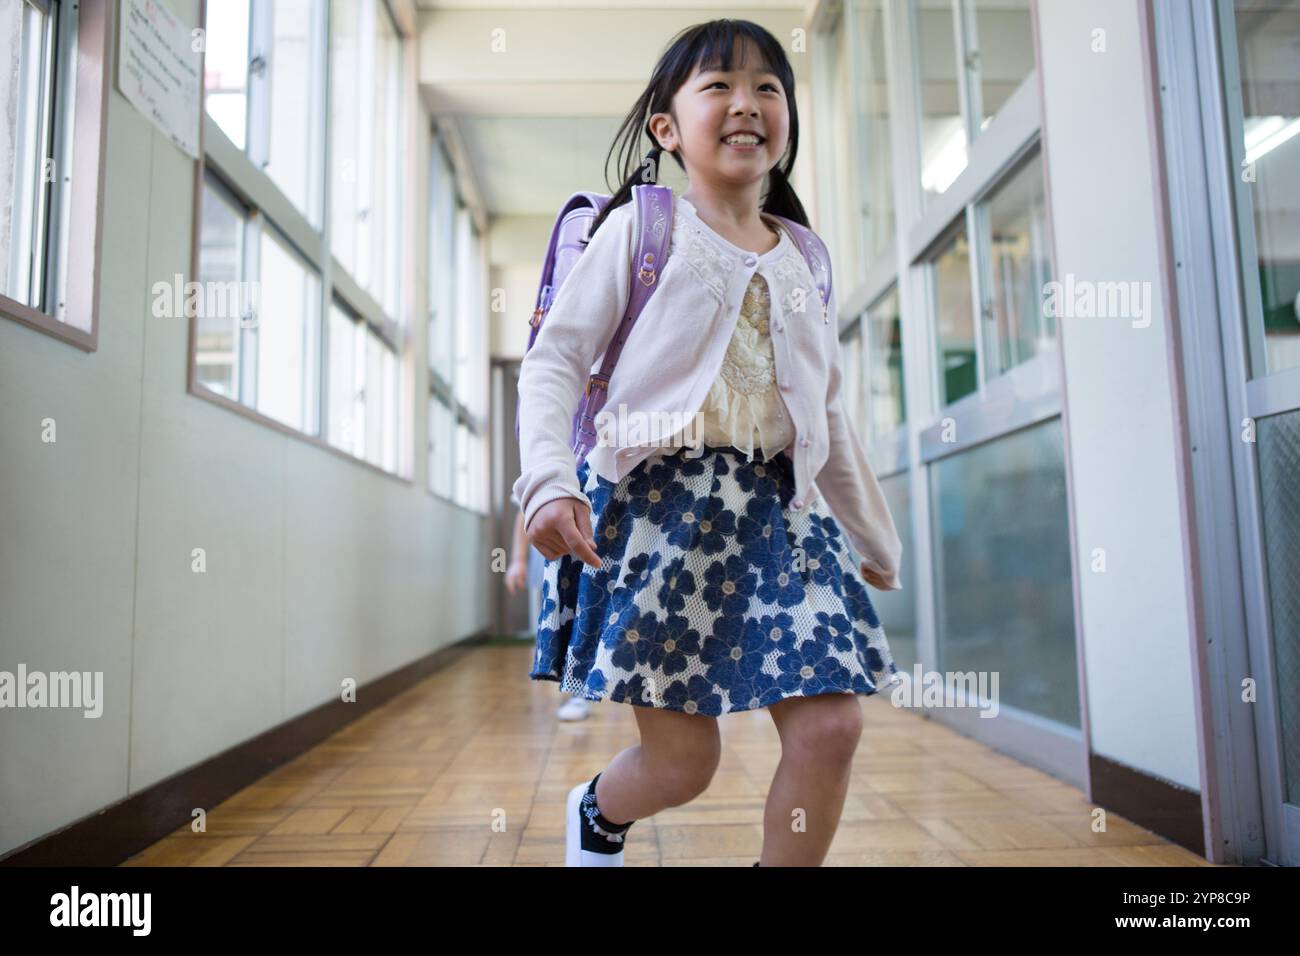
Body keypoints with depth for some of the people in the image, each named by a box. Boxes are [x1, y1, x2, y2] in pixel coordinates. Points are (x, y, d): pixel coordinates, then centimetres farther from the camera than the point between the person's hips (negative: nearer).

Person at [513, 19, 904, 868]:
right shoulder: (641, 226, 4)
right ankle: (598, 812, 35)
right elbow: (554, 361, -2)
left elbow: (828, 414, 22)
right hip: (661, 500, -4)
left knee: (832, 725, -6)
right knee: (684, 759, 0)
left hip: (778, 506, 5)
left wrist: (876, 539, 26)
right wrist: (550, 483, -19)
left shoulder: (802, 259, 16)